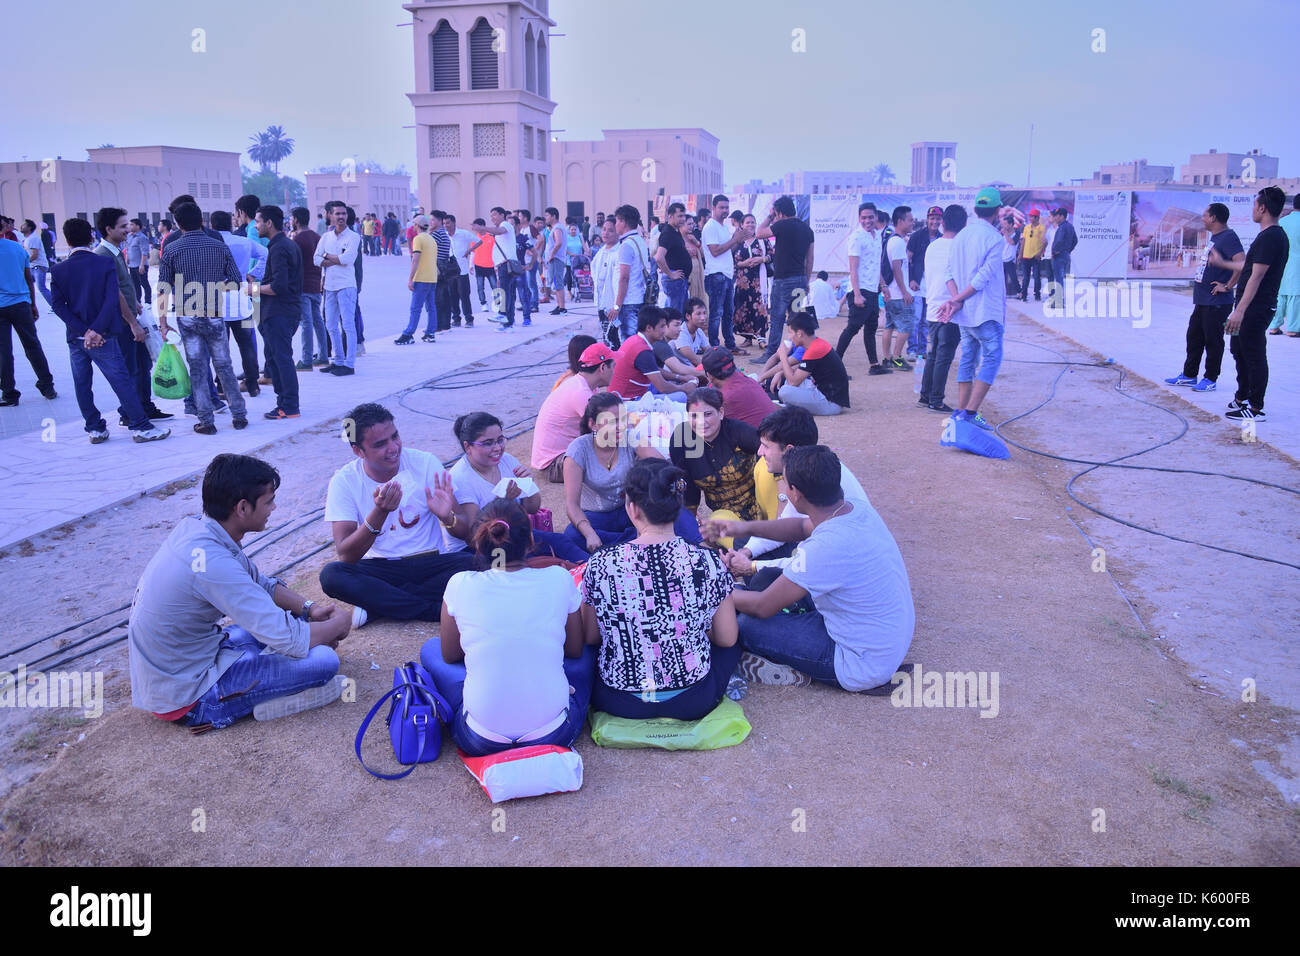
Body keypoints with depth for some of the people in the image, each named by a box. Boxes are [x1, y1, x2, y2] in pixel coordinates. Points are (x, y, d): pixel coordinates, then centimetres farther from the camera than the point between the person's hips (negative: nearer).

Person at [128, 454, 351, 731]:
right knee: (324, 661, -18)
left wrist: (310, 608, -1)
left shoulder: (193, 526, -3)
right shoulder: (213, 563, -31)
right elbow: (291, 641, -28)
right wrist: (338, 625, -10)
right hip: (184, 698, -9)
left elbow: (260, 583, 12)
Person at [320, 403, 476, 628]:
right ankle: (436, 609, -23)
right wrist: (380, 512, -32)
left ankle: (376, 604, -18)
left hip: (431, 562, 1)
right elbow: (346, 556, -17)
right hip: (381, 569, 0)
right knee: (331, 575, -29)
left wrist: (448, 518, -30)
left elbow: (466, 532, -5)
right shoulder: (344, 481, -7)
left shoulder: (426, 463, -6)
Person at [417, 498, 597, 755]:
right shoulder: (559, 579, -7)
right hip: (555, 734, 1)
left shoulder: (460, 585, -8)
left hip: (481, 740, -1)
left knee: (431, 648, 24)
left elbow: (449, 656, 9)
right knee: (588, 648, 26)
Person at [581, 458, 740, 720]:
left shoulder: (600, 565, -14)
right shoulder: (707, 561, -14)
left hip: (619, 703, 1)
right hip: (693, 702, 0)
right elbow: (727, 639, -2)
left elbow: (590, 637, 0)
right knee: (730, 644, 29)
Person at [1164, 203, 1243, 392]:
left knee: (1213, 341, -1)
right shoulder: (1213, 237, 15)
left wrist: (1228, 286, -22)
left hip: (1216, 302, -10)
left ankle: (1210, 380, 8)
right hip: (1202, 299, 10)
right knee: (1194, 337, 15)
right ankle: (1188, 375, 25)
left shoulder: (1228, 237, -16)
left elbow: (1241, 263, -28)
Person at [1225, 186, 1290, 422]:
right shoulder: (1277, 235, 16)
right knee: (1240, 350, 20)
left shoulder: (1269, 237, -18)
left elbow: (1256, 276, -23)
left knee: (1254, 357, -5)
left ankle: (1255, 409, 0)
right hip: (1254, 308, 11)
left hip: (1256, 309, -11)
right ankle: (1242, 398, 33)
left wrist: (1240, 310, -25)